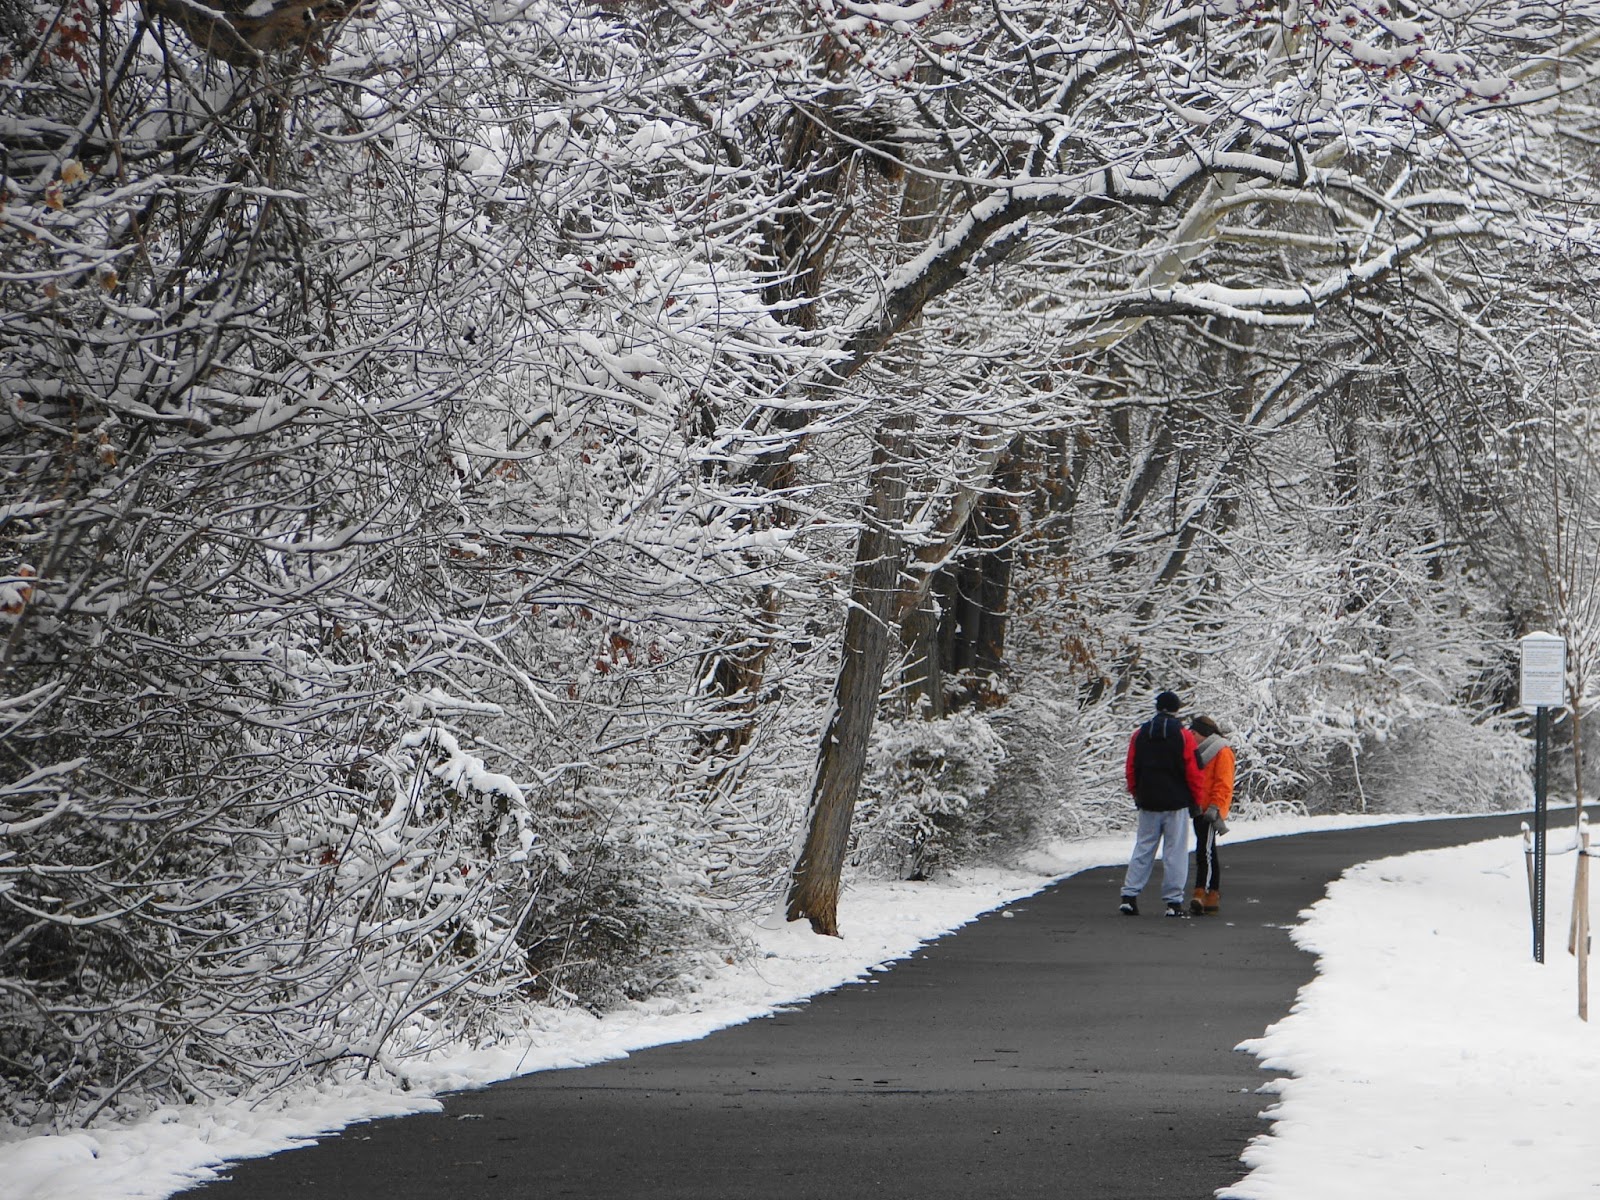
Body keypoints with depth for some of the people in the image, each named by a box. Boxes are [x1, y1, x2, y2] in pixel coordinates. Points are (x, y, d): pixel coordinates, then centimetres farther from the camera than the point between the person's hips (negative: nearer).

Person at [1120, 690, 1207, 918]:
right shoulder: (1184, 736, -5)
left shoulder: (1139, 734, 6)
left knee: (1143, 849, 9)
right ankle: (1173, 901, -1)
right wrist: (1196, 800, 4)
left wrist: (1137, 796, 19)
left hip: (1148, 803, 3)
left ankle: (1129, 896, 1)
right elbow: (1193, 771, -6)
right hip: (1176, 803, -3)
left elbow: (1131, 769, 9)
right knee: (1175, 852, 0)